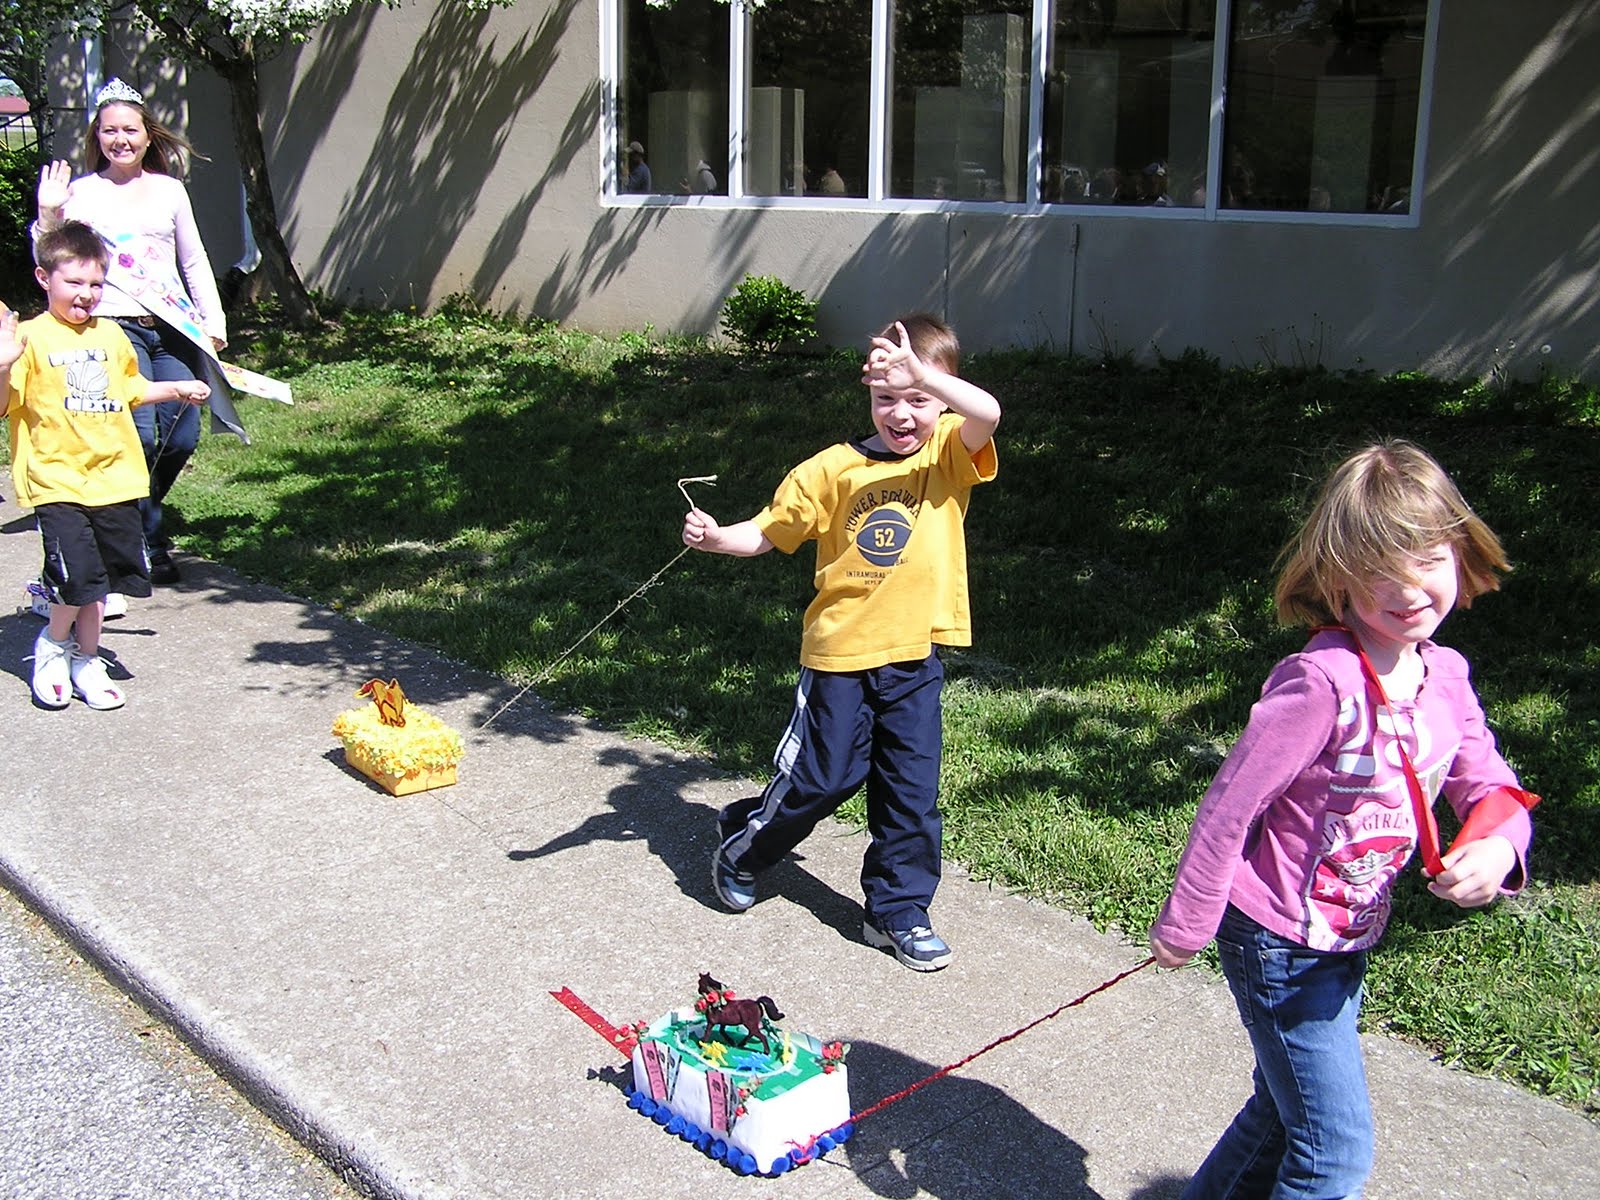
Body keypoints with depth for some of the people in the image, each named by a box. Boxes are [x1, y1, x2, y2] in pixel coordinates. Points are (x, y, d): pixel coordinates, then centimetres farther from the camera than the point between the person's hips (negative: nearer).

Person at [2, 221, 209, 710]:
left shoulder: (110, 335, 11)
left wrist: (177, 389, 21)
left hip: (113, 479, 6)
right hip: (57, 483, -6)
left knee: (106, 574, 11)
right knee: (78, 577, -12)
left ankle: (85, 656, 28)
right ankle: (54, 643, 16)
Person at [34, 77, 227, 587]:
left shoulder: (169, 189, 14)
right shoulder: (81, 192, 5)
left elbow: (195, 262, 19)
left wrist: (213, 320, 12)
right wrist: (48, 218, -11)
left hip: (172, 328, 4)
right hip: (115, 328, -3)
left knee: (182, 436, -2)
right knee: (139, 435, -16)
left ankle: (136, 517, 27)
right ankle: (149, 545, 1)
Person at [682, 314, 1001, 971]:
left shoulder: (950, 453, -3)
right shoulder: (834, 468, -5)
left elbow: (987, 413, -26)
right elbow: (767, 532, 0)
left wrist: (920, 372, -38)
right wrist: (714, 537, -18)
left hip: (915, 655, 2)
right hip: (839, 651, -1)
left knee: (912, 791, 8)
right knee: (821, 777, 8)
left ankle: (898, 913, 25)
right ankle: (740, 844, 36)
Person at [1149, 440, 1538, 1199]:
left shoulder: (1444, 675, -3)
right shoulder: (1323, 680, -27)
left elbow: (1488, 786, 4)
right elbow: (1232, 802, -22)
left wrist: (1497, 846, -20)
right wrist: (1185, 924, -14)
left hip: (1347, 939, 8)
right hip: (1279, 940, -8)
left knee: (1288, 1110, 24)